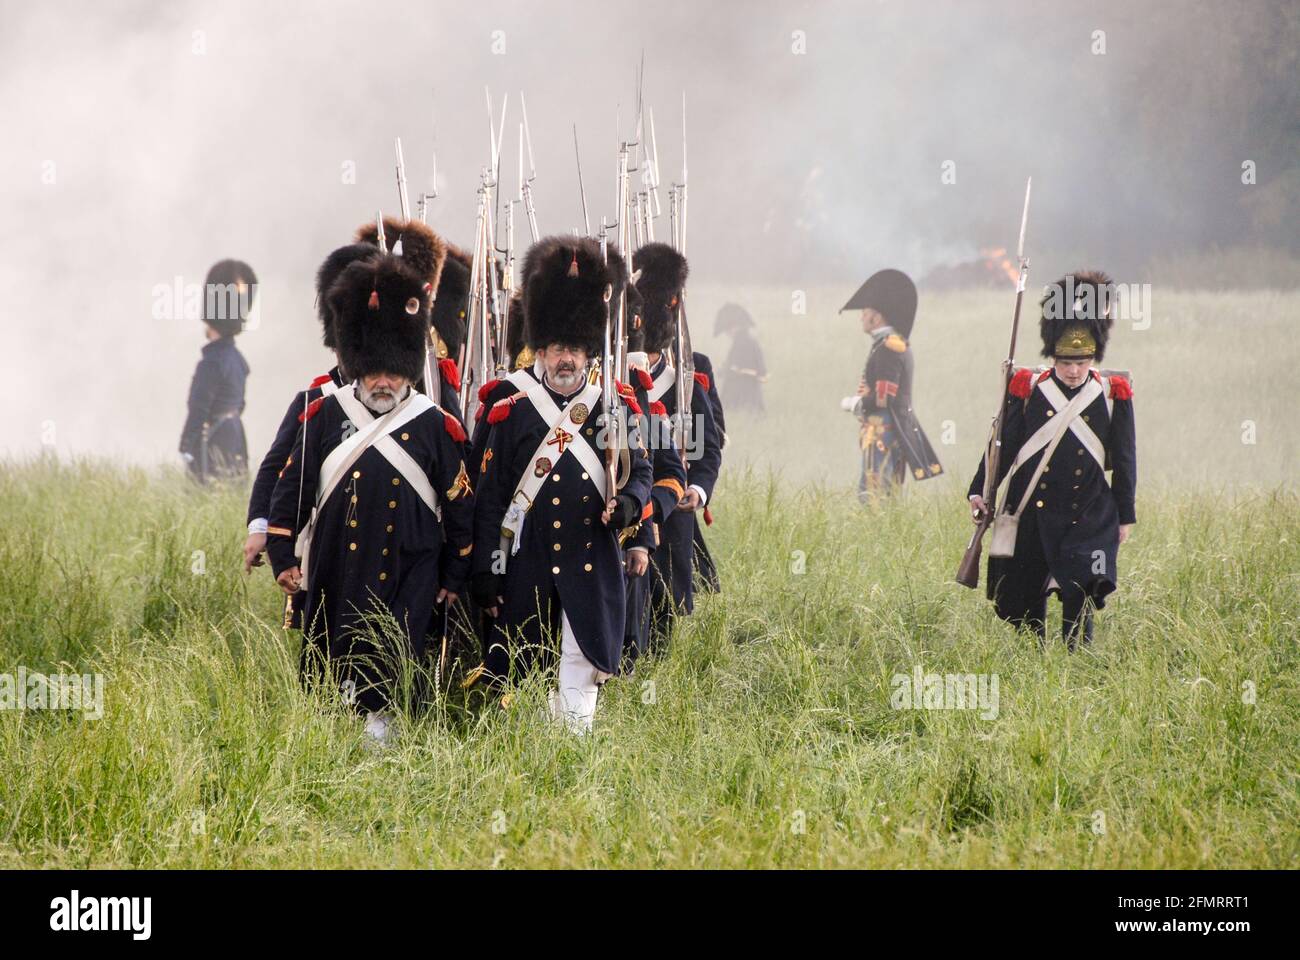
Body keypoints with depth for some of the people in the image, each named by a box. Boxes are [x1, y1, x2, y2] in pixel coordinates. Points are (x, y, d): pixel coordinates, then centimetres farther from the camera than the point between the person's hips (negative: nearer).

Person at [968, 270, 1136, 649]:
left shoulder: (1113, 395, 2)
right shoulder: (1027, 390, 1)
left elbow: (1125, 459, 8)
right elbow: (1001, 445, 6)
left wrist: (1125, 516, 8)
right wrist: (979, 493, 1)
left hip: (1088, 518, -1)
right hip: (1030, 516, 1)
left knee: (1080, 595, -14)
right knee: (1023, 605, 6)